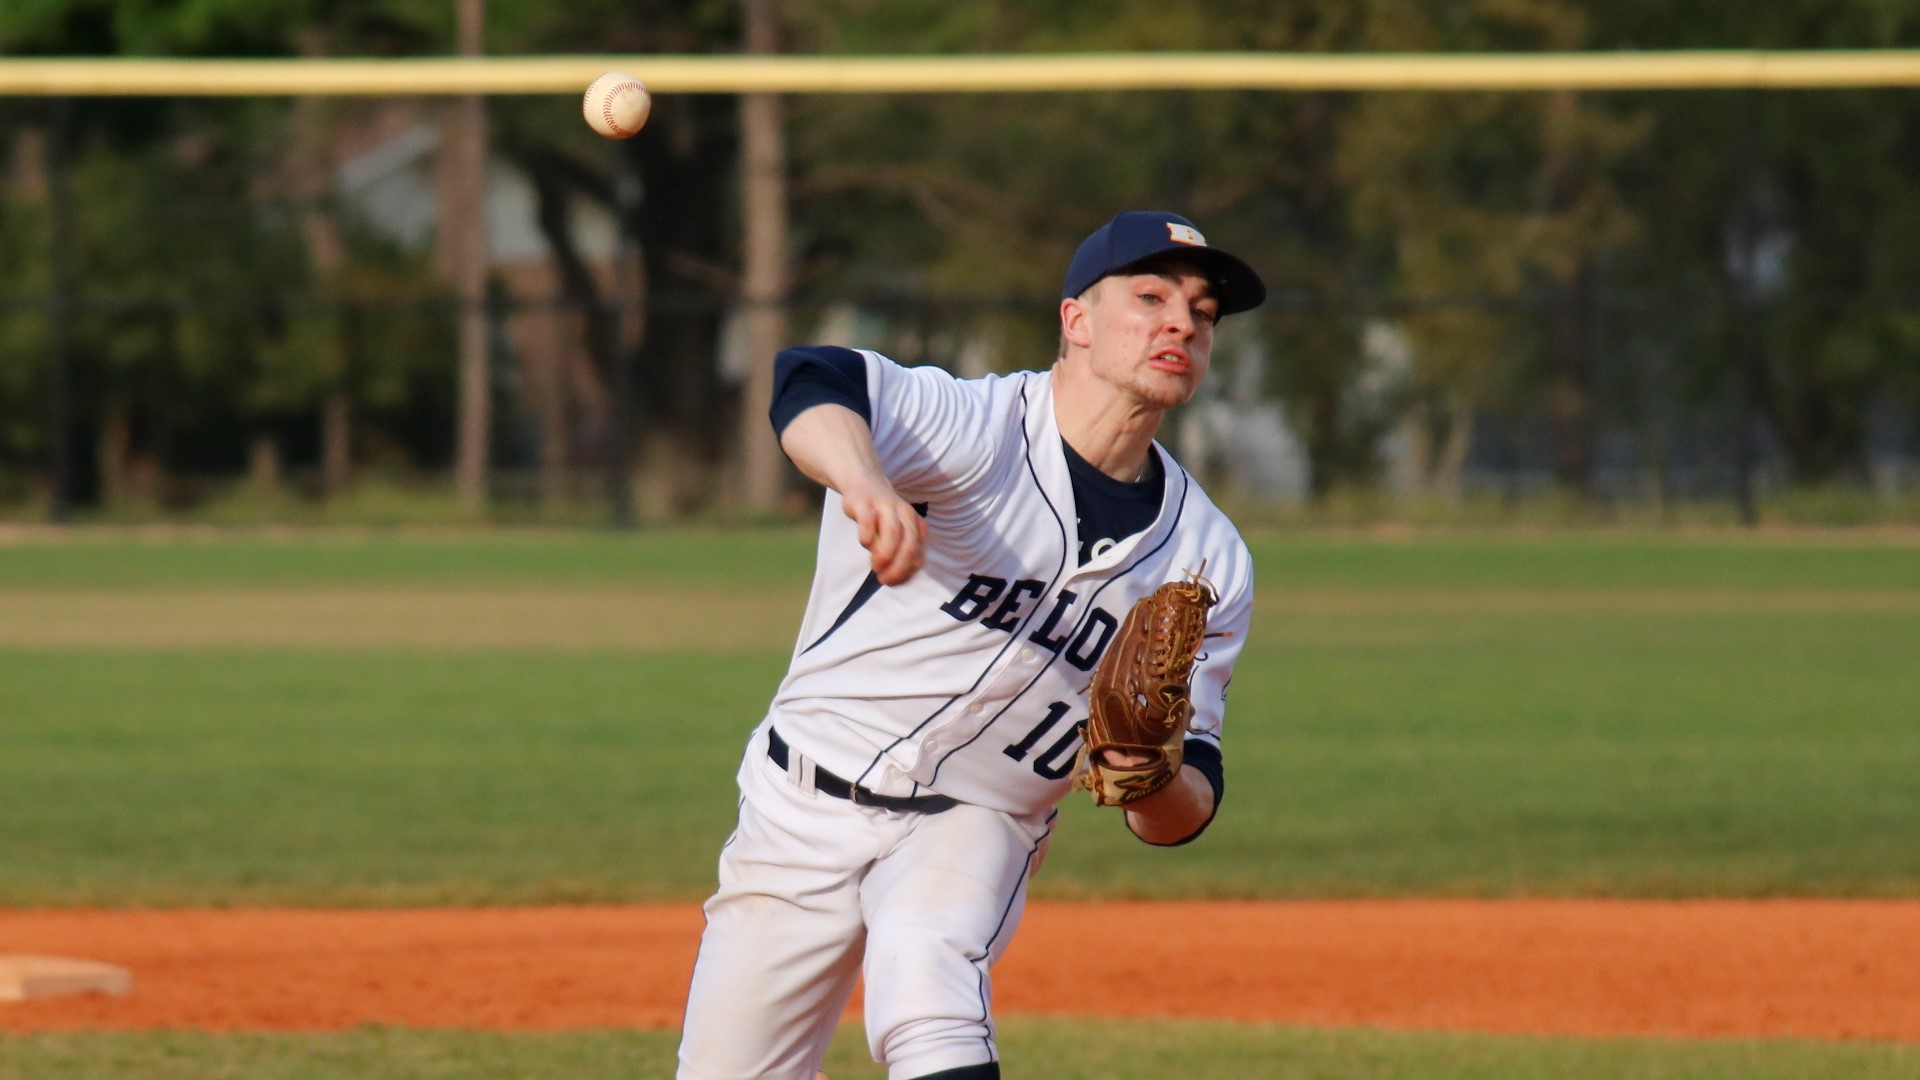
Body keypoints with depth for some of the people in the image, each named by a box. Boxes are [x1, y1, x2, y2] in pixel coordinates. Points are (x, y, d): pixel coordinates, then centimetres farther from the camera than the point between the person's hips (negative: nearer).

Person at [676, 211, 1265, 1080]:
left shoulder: (1208, 560, -2)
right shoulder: (976, 428, -17)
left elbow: (1189, 805, 0)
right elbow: (813, 385, -38)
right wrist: (864, 480, -62)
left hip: (976, 829, 1)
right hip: (803, 812, -1)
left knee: (925, 957, -32)